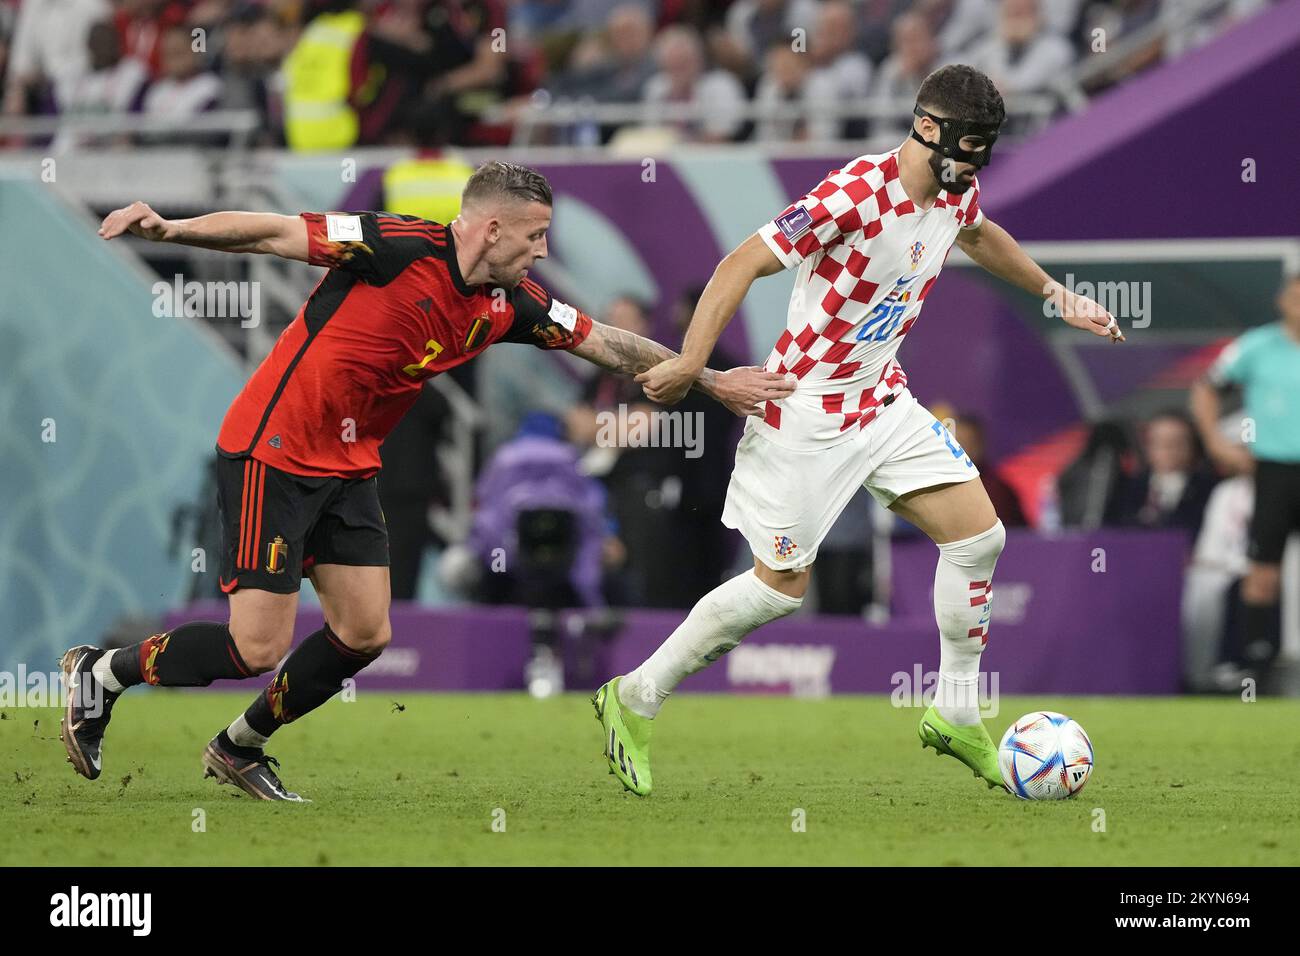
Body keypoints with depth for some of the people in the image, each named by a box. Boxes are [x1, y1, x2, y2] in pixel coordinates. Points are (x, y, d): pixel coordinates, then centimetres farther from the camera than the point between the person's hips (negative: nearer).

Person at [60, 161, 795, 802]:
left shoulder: (511, 303, 1)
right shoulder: (400, 247, -20)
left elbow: (609, 344, 11)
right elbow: (277, 234, -22)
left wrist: (713, 381, 12)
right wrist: (170, 230, -32)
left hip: (349, 469, 8)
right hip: (273, 453, -8)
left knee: (365, 634, 3)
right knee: (258, 647, -12)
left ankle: (242, 748, 24)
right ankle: (101, 676, 10)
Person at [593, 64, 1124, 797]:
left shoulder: (957, 194, -1)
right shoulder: (856, 195, -27)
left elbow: (980, 236, 26)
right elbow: (746, 262, -26)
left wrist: (1055, 292, 27)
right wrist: (692, 363, -30)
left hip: (882, 401, 8)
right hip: (806, 413, -8)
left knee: (979, 535, 0)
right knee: (782, 585, -2)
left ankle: (956, 715, 13)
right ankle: (634, 699, 13)